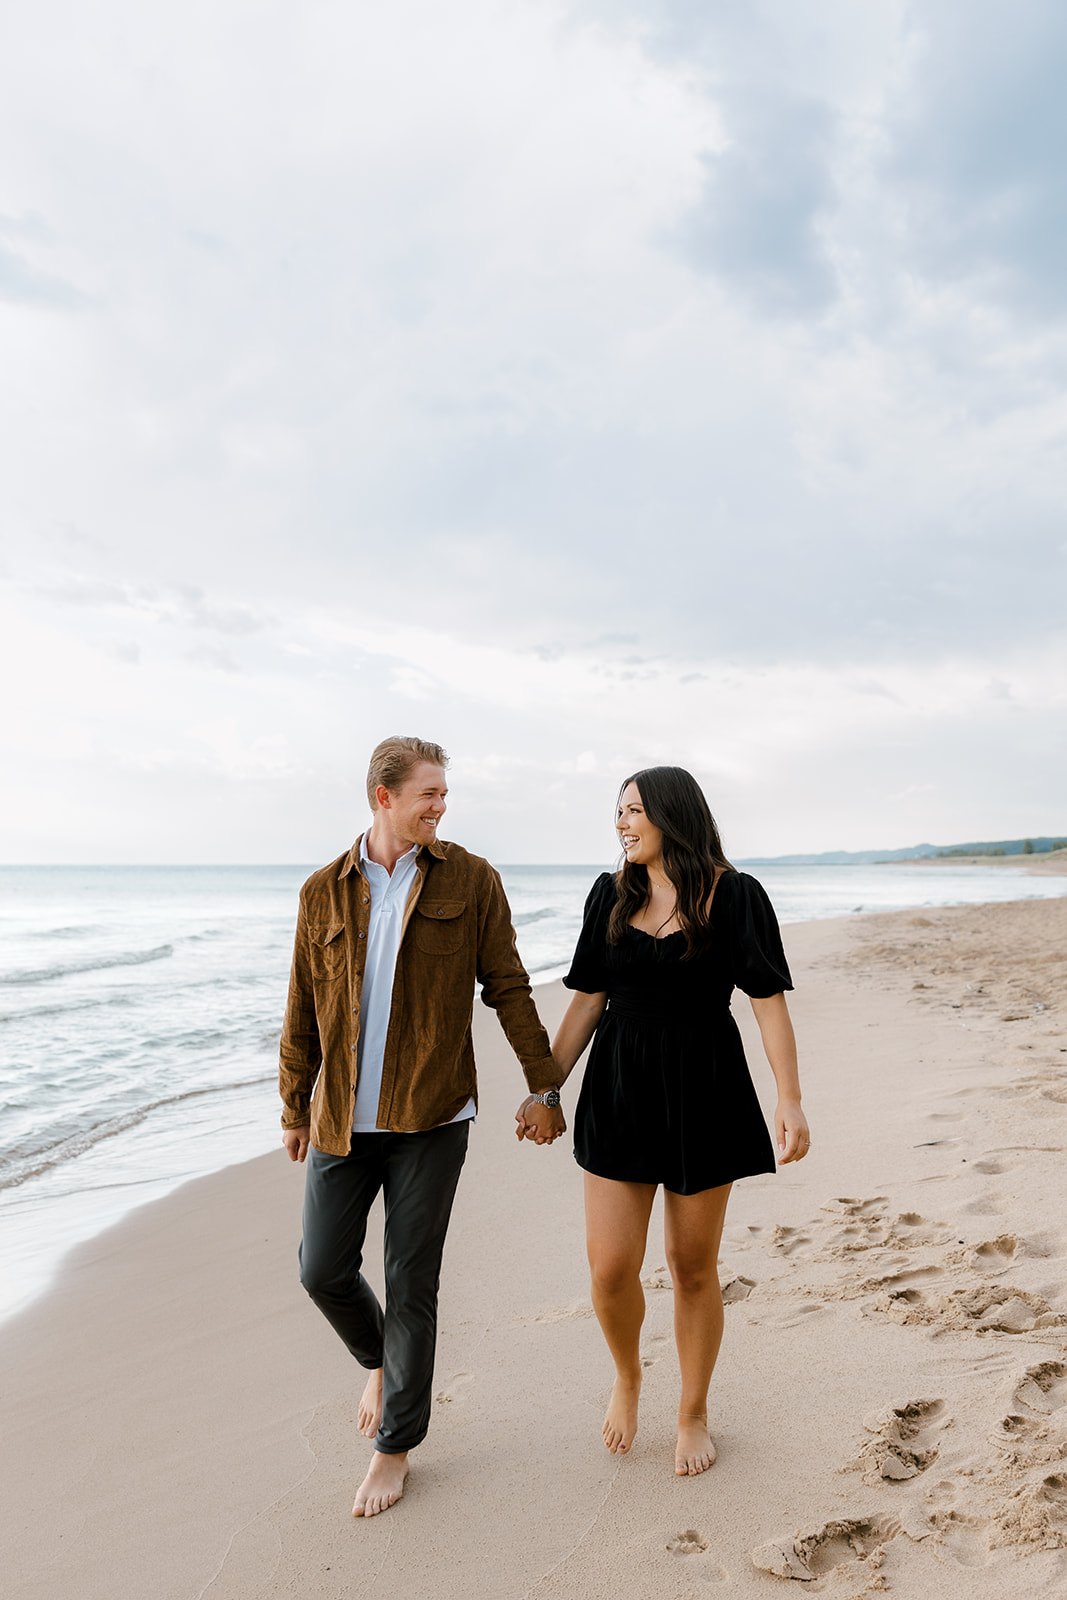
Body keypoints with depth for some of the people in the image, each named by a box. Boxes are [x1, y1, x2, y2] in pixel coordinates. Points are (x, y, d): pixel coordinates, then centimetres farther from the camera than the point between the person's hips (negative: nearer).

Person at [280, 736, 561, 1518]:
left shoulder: (470, 880, -3)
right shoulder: (324, 891, 1)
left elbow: (508, 989, 0)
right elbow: (304, 1012, 8)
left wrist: (545, 1084, 1)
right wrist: (295, 1110, 13)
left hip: (431, 1116, -2)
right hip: (343, 1120, 3)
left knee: (412, 1284, 6)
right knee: (324, 1269, 6)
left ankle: (396, 1445, 27)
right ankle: (381, 1361, 39)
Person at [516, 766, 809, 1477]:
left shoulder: (734, 895, -6)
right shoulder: (612, 894, 4)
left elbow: (769, 999, -9)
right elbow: (588, 1000, 7)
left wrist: (791, 1101, -16)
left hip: (703, 1091, -3)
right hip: (619, 1087, 3)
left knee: (694, 1266, 10)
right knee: (611, 1267, 0)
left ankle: (694, 1413, 34)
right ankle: (627, 1375, 34)